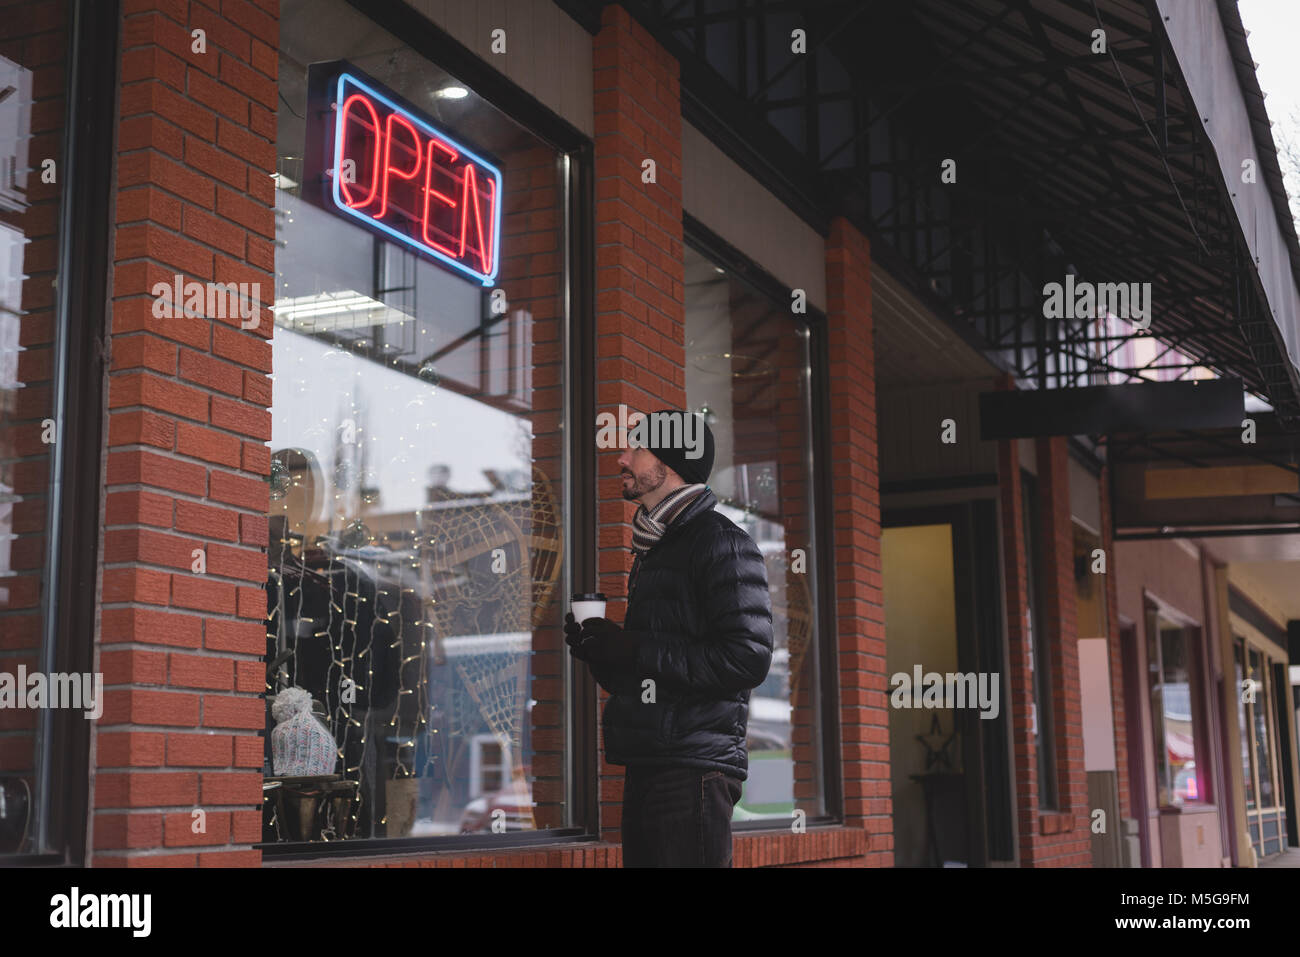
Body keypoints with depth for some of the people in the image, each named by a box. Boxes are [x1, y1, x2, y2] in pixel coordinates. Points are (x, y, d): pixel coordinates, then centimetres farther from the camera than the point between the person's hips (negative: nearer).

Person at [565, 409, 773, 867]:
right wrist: (602, 652, 6)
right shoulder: (652, 551, 23)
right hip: (645, 768, 9)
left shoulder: (721, 541, -7)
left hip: (693, 771, -9)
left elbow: (748, 658, -20)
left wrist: (634, 649, -17)